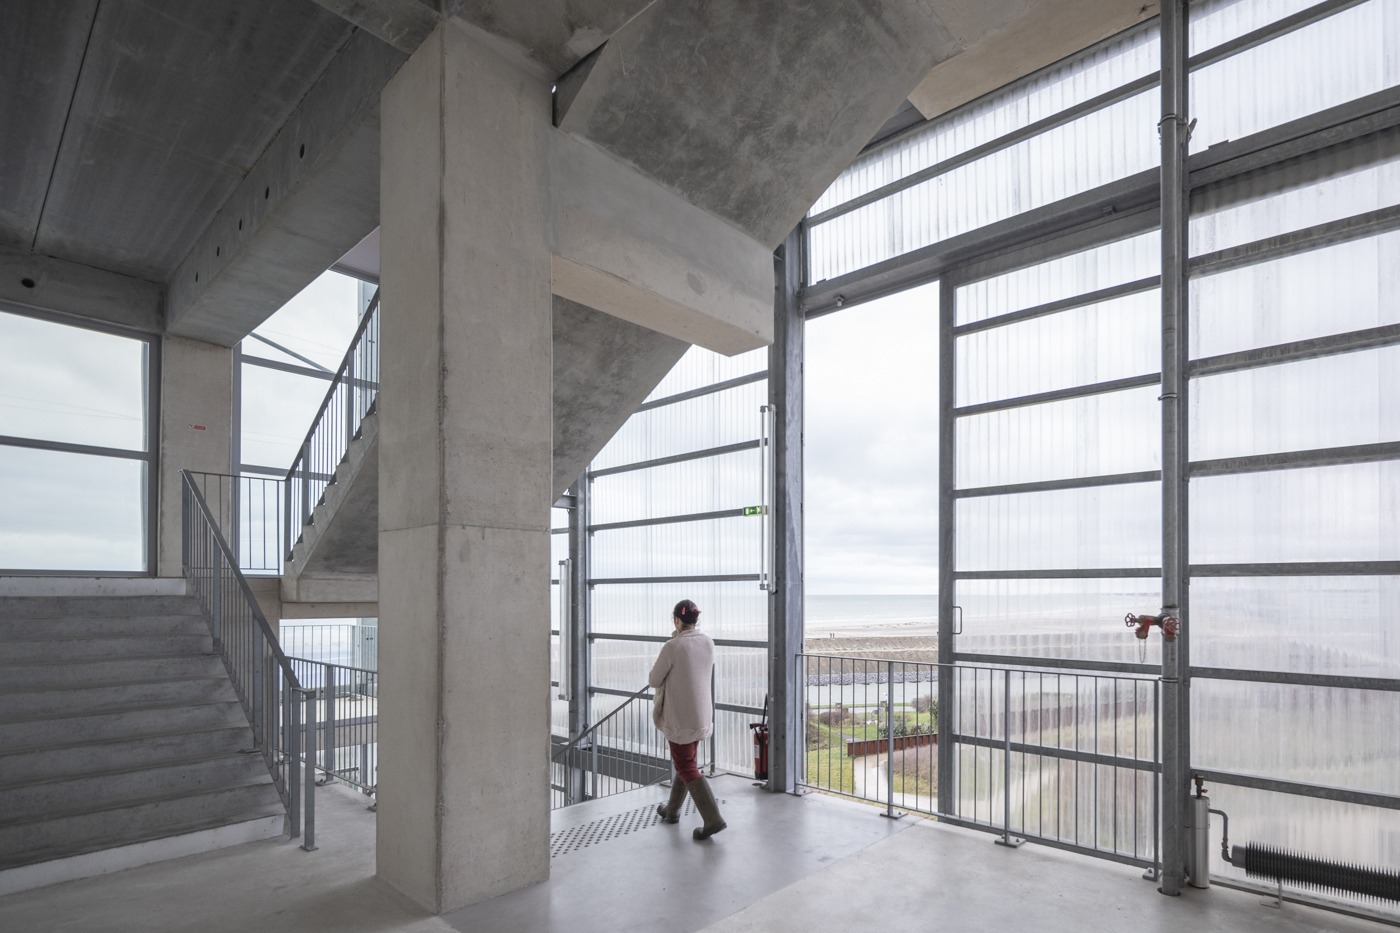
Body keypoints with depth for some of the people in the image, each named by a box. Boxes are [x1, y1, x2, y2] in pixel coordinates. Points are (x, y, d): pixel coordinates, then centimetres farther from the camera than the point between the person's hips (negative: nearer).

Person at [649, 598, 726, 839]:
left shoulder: (672, 647, -21)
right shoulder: (708, 643, -2)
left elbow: (654, 681, -11)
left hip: (679, 716, -7)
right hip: (701, 713, 7)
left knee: (686, 768, 3)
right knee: (686, 761, 22)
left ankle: (713, 818, -4)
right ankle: (672, 809, 38)